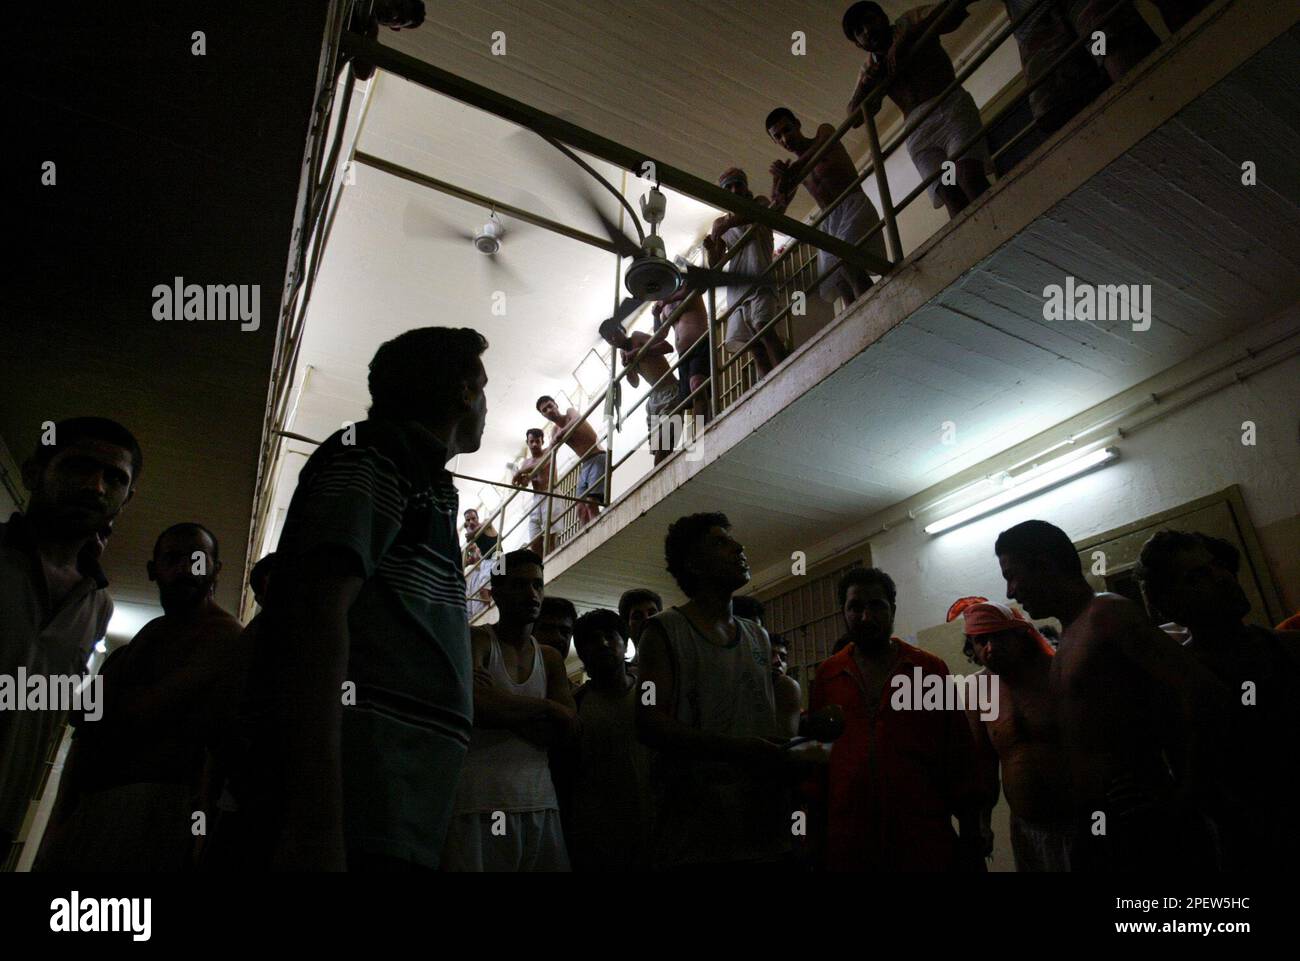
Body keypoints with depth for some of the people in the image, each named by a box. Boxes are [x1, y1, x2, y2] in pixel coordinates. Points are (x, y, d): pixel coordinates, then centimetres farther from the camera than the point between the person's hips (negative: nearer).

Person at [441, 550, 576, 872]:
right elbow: (472, 705, -19)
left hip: (540, 802, 5)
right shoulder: (476, 640, -1)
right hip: (480, 802, -4)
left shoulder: (550, 658, 15)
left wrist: (503, 710, -8)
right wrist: (543, 708, -7)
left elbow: (569, 726, 4)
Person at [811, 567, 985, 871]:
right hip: (847, 843, 1)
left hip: (925, 842, 0)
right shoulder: (826, 675, 4)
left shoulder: (931, 669, 2)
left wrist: (970, 835, 2)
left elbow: (960, 759, 4)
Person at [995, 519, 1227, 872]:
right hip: (1091, 825, 8)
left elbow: (1200, 690, -23)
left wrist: (1188, 800, -17)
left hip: (1141, 821, -8)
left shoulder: (1107, 614, -13)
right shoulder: (1069, 637, 16)